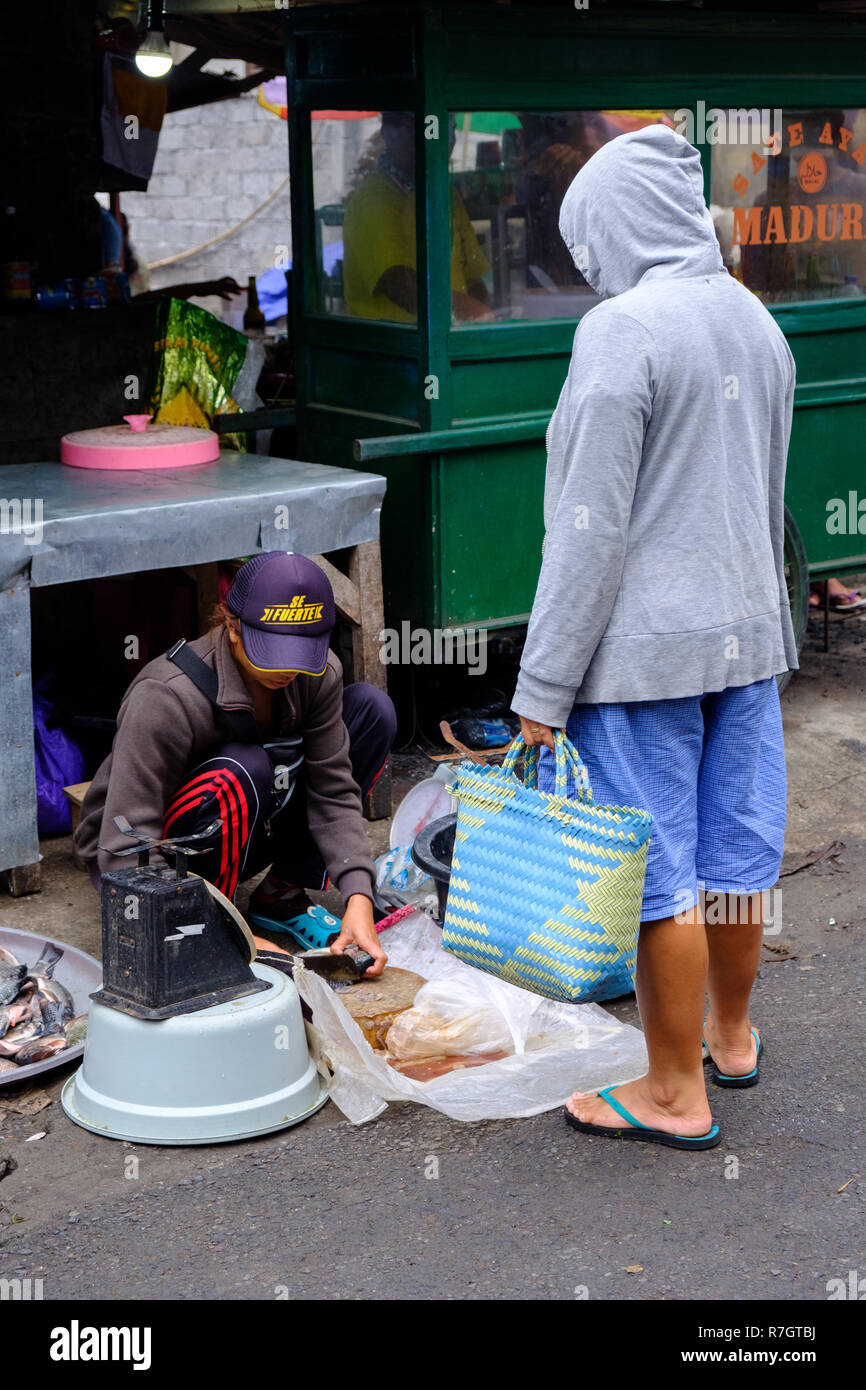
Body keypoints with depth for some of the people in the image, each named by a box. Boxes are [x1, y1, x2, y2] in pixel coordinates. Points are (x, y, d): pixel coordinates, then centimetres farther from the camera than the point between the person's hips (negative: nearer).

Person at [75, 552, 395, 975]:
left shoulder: (316, 673, -14)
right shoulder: (164, 698, -32)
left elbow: (334, 791, -13)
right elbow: (125, 850, -34)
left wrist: (358, 897, -29)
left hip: (239, 835, 6)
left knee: (372, 709, -9)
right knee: (241, 772, -38)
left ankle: (281, 895, -2)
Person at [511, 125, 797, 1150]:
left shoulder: (622, 329, -16)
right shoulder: (753, 318, 9)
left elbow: (591, 526, -19)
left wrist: (543, 686, -14)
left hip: (646, 648, -8)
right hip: (749, 634, 8)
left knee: (658, 871, 2)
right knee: (736, 849, 18)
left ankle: (674, 1093, 13)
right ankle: (731, 1035, 35)